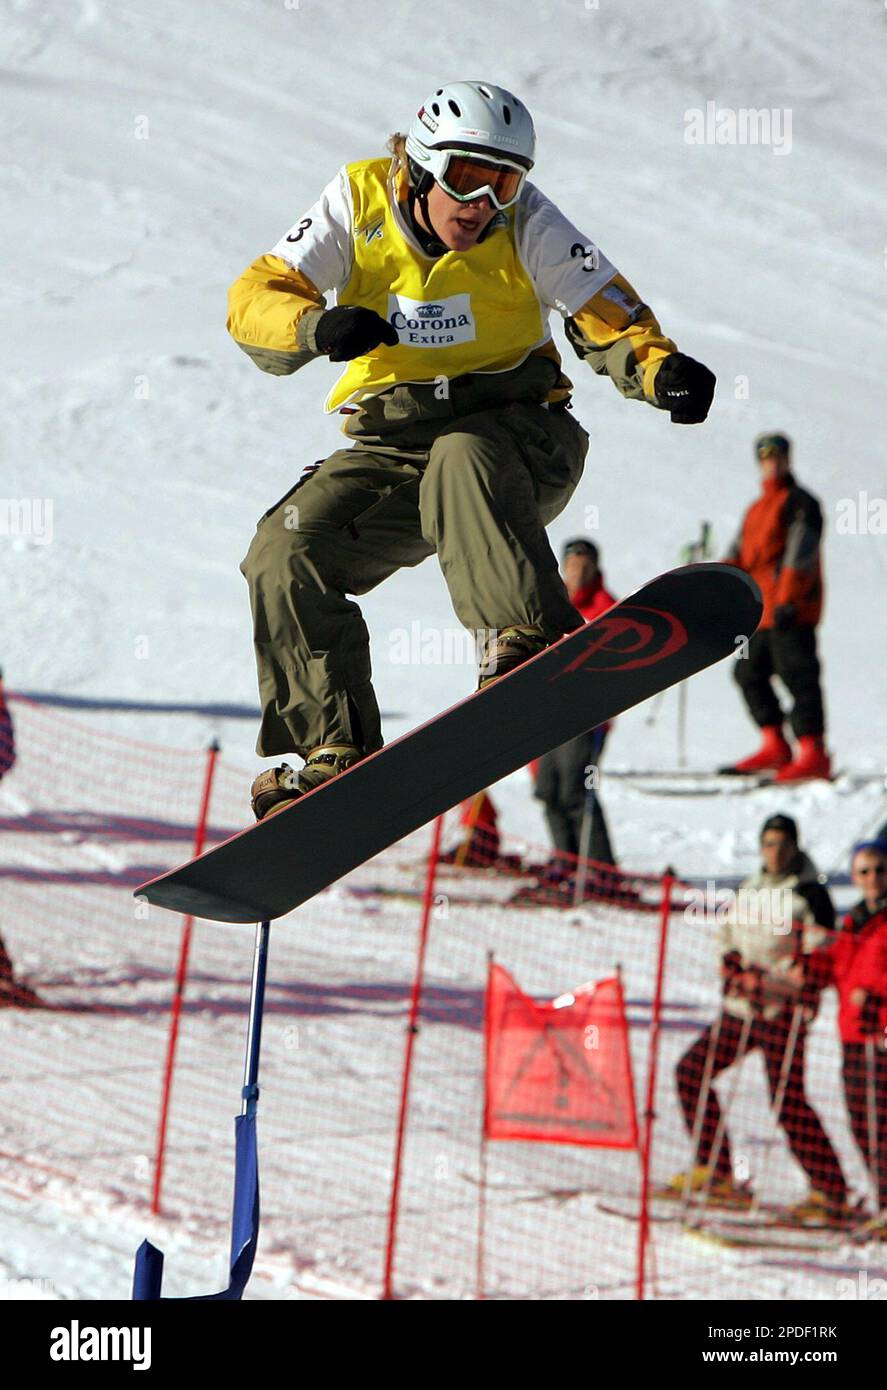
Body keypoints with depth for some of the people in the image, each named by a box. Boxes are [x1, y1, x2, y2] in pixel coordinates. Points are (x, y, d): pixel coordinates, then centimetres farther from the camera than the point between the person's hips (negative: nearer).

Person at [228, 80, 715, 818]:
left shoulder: (524, 220, -8)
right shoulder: (358, 202, -6)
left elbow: (606, 313, -8)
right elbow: (257, 299, -12)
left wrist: (658, 370, -30)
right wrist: (316, 326, -35)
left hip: (515, 432, -3)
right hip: (392, 445, 3)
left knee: (462, 466, -37)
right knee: (286, 555, -14)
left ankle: (532, 637, -49)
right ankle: (336, 747, -7)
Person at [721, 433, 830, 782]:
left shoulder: (800, 502, -3)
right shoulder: (758, 508, 23)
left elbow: (800, 555, -12)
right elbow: (740, 552, 20)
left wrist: (788, 600, -20)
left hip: (791, 611, -9)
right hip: (762, 609, 9)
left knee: (797, 675, -12)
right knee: (749, 672, 10)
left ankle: (813, 752, -14)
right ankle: (775, 746, 16)